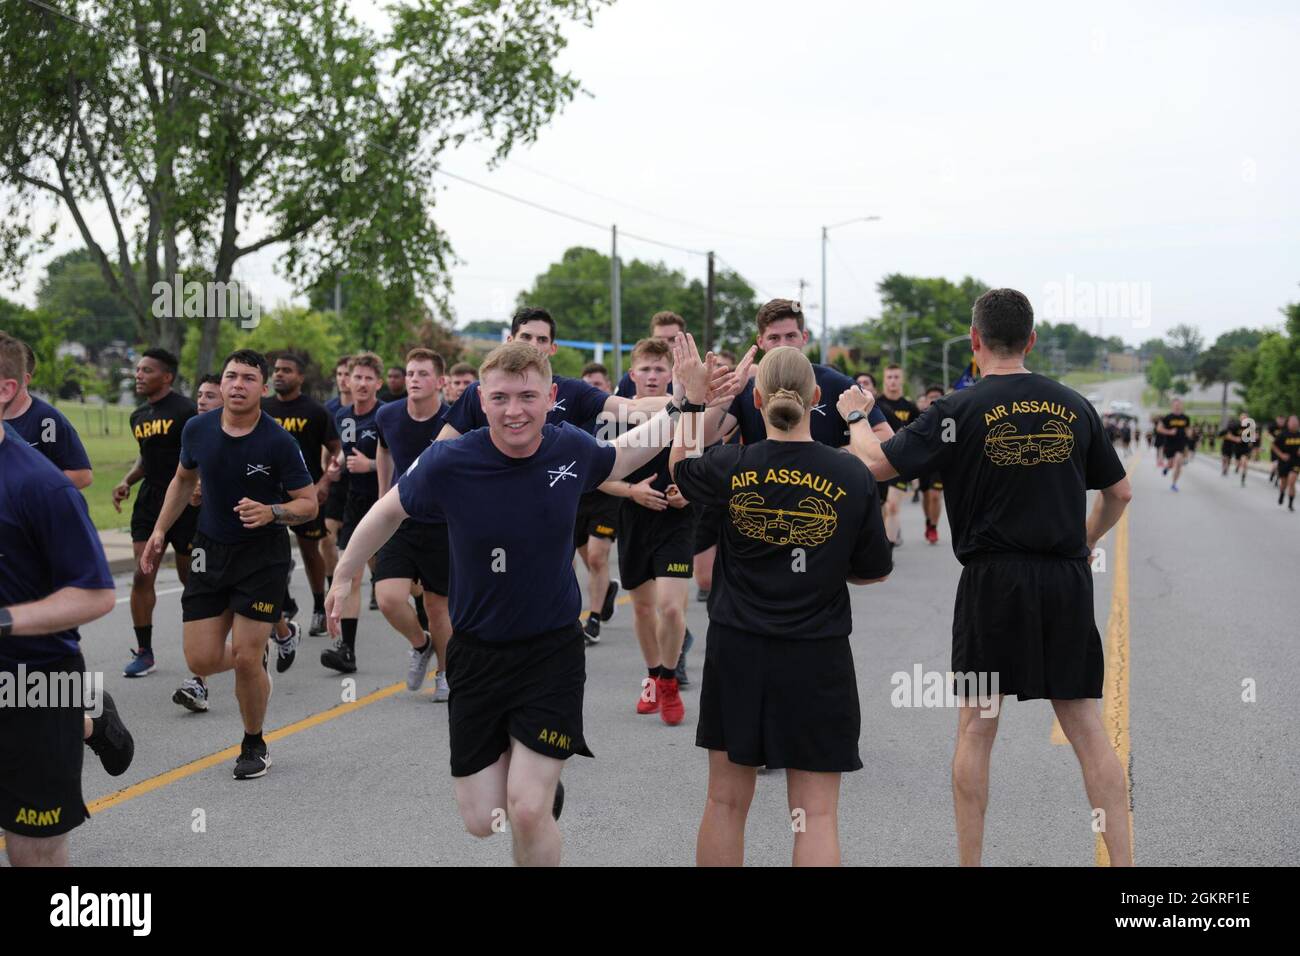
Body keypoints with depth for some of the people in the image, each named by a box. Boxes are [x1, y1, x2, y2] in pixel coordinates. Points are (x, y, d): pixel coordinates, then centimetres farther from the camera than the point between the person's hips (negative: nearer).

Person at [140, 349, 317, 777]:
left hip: (263, 554, -4)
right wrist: (160, 530, 13)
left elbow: (309, 504, -10)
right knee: (201, 660, -1)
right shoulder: (197, 429, -3)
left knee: (245, 659, -7)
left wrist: (271, 512, -29)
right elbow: (183, 479, 16)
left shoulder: (279, 442, -16)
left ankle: (254, 745, 19)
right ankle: (256, 658, 34)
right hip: (211, 550, 4)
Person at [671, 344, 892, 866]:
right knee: (816, 813, 3)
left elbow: (681, 466, 16)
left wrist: (692, 399, 25)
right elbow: (876, 571, 2)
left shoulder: (731, 467, -8)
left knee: (725, 802, 14)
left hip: (737, 652, 2)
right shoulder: (851, 477, -10)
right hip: (817, 657, -2)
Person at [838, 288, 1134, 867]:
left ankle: (969, 861, 12)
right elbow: (1119, 493, 15)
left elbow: (875, 464, -9)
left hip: (993, 580, -3)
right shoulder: (1074, 407, 6)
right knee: (1086, 727, 8)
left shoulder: (958, 411, -7)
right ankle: (1122, 858, 8)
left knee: (976, 728, 7)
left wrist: (854, 415, 10)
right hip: (1067, 580, 3)